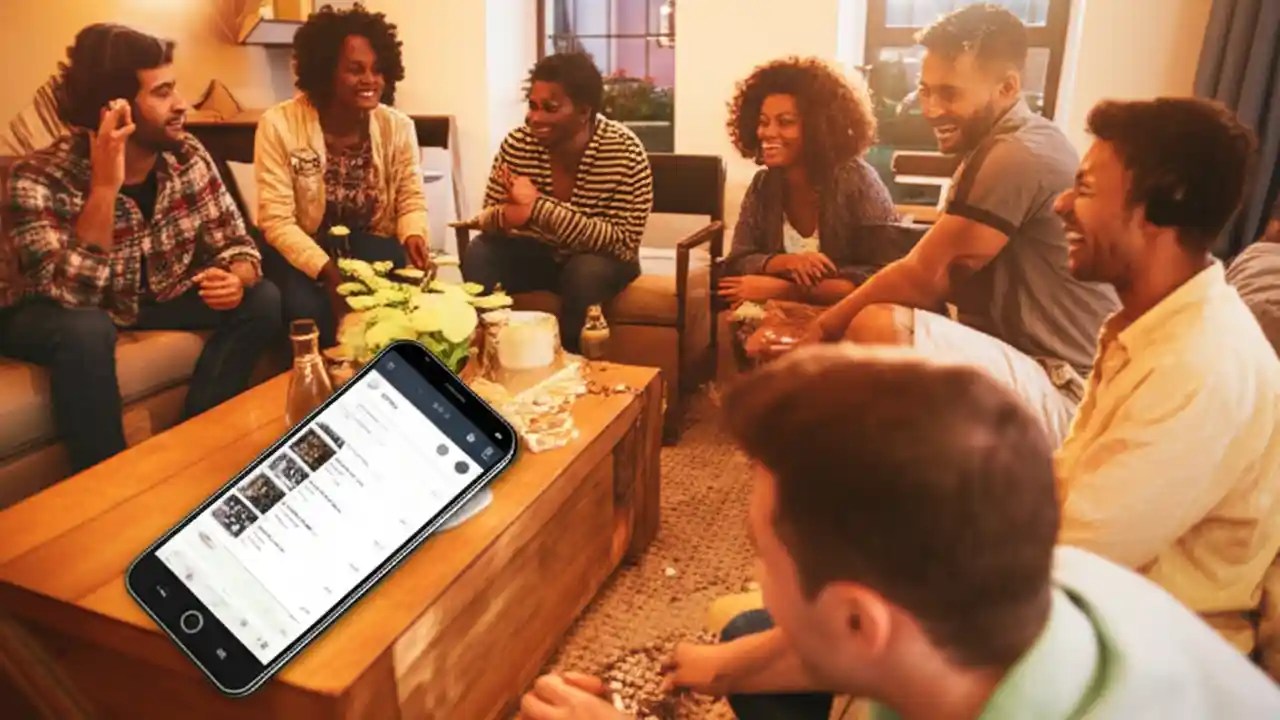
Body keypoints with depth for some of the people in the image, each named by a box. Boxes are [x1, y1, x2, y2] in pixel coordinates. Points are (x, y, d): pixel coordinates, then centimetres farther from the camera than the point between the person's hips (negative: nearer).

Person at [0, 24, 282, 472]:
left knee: (263, 298, -13)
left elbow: (234, 242, -8)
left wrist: (236, 279, -33)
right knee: (86, 331, -38)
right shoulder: (40, 179, -27)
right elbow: (73, 298, -34)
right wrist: (104, 188, -41)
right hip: (62, 316, -5)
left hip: (157, 298, 5)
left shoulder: (189, 157, -13)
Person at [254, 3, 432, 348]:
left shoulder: (399, 126, -4)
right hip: (306, 252, -2)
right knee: (307, 309, -33)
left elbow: (412, 200, 2)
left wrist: (414, 238, -24)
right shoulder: (279, 125, -13)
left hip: (375, 247, 3)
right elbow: (277, 221, -15)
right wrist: (329, 273, -30)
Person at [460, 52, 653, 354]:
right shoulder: (517, 143, -13)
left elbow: (624, 242, -28)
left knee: (586, 273, -35)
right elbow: (489, 215, -6)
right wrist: (505, 216, -34)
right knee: (479, 254, -23)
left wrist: (538, 207, -35)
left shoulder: (624, 151, -23)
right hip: (538, 253, 3)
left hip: (601, 259, -3)